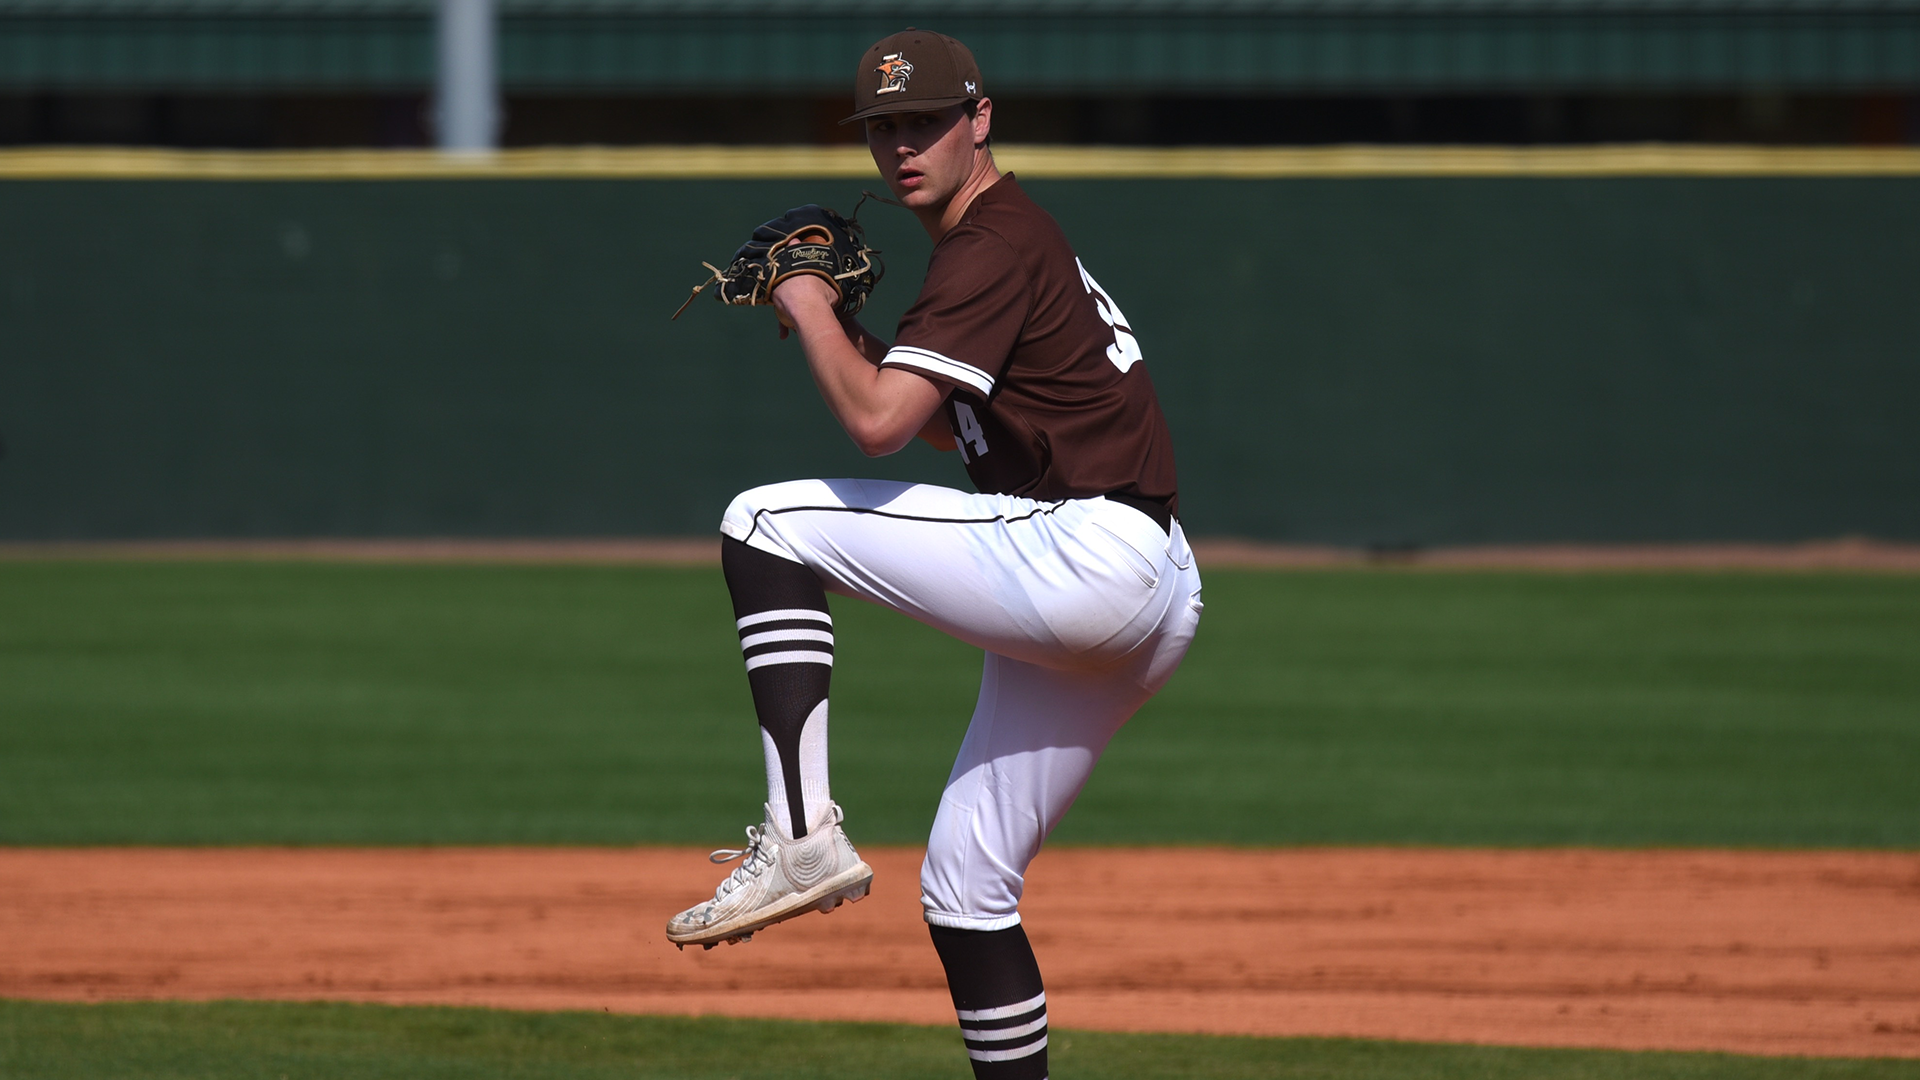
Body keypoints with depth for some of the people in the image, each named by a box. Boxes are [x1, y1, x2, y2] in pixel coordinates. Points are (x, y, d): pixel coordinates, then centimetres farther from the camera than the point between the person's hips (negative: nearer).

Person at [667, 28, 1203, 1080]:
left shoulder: (993, 245, -9)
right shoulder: (1008, 236, 23)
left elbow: (877, 421, -19)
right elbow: (944, 421, 31)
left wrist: (810, 310, -4)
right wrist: (850, 339, 18)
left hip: (1086, 553, -10)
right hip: (1141, 603, 10)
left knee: (765, 522, -9)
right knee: (966, 892, 13)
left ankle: (802, 833, -18)